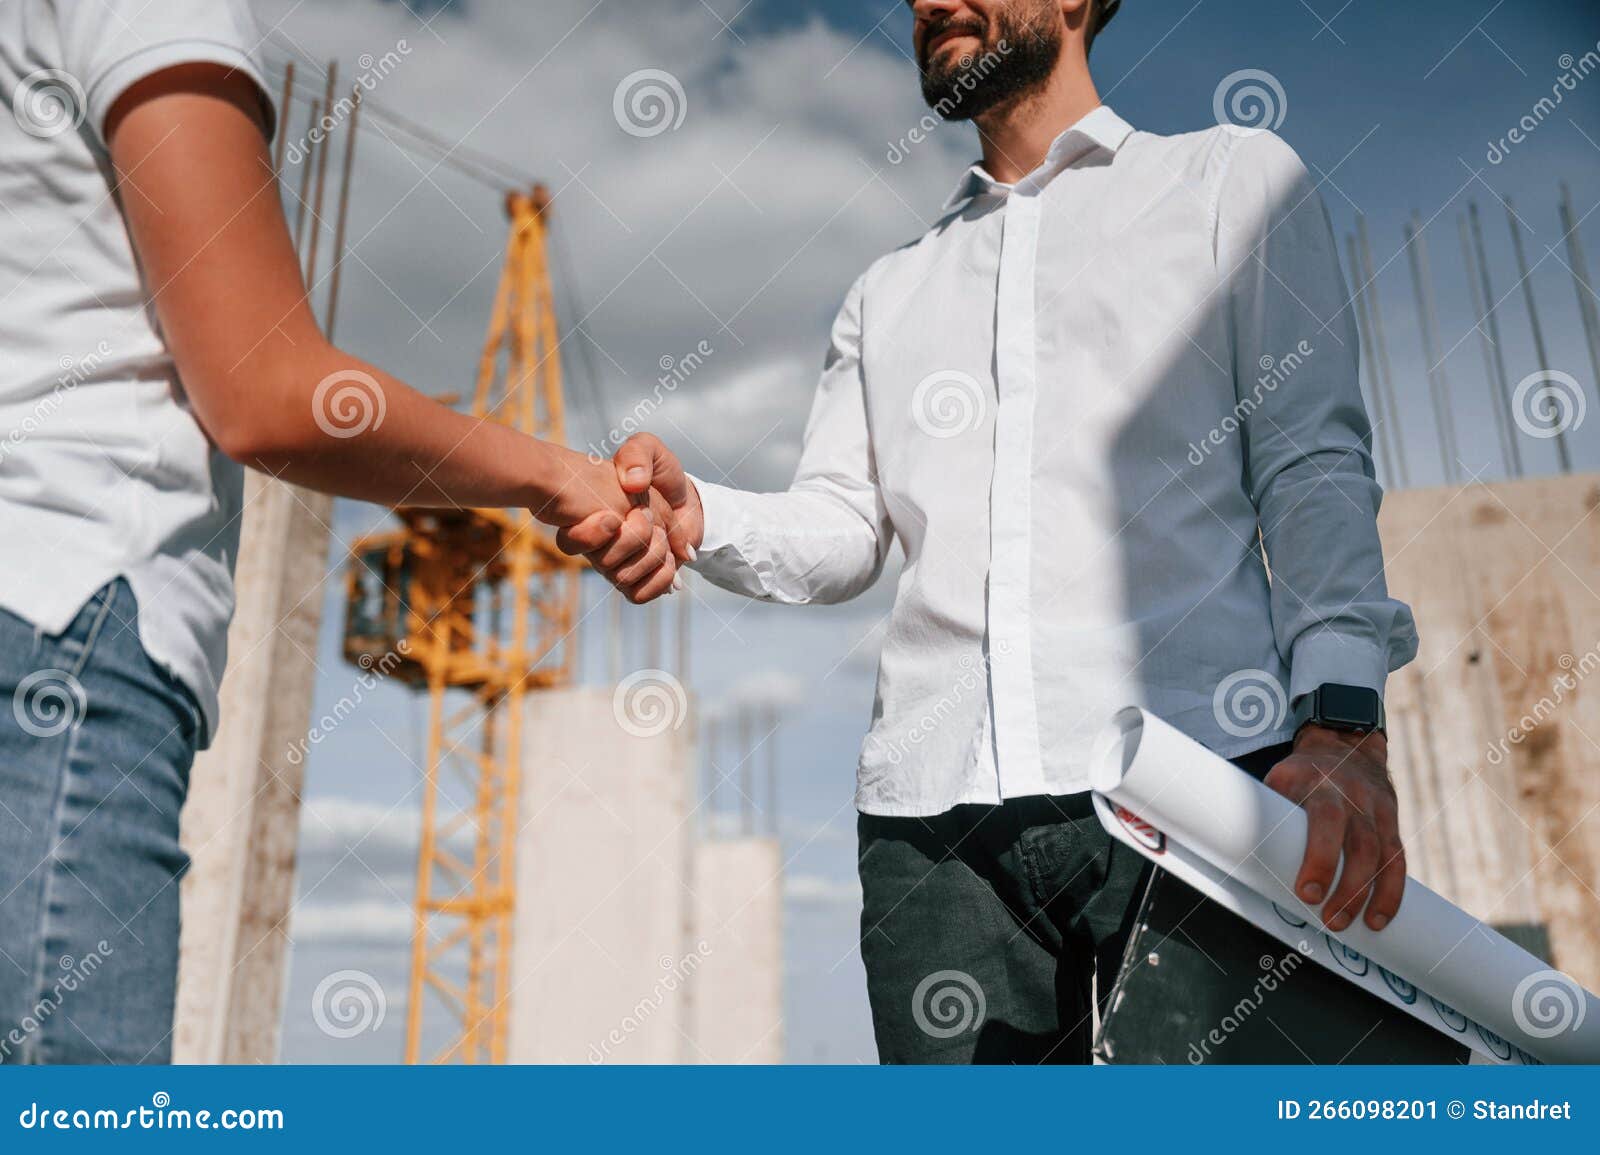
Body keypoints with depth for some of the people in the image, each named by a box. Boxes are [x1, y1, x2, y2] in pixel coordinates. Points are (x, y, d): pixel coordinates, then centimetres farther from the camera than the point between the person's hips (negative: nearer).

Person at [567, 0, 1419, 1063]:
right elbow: (838, 533, 15)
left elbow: (1315, 462, 3)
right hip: (935, 811, 4)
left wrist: (1344, 715, -13)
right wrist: (696, 514, -7)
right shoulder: (889, 291, 27)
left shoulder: (1234, 177, 16)